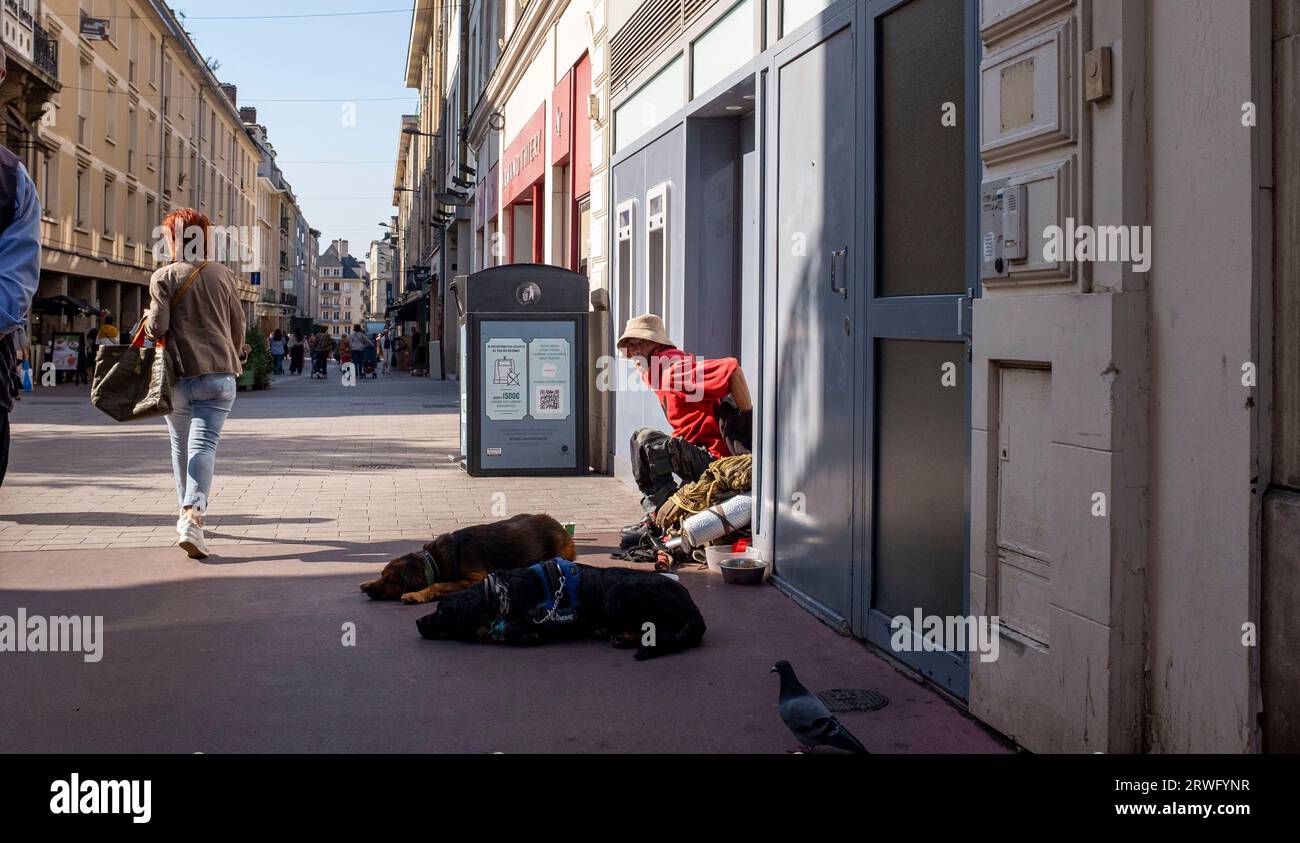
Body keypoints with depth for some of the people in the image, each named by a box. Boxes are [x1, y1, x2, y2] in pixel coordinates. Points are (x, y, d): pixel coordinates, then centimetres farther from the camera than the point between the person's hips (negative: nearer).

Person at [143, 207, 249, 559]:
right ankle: (192, 516, -26)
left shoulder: (164, 277, -1)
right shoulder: (222, 275, 6)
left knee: (181, 446, 16)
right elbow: (238, 325, 11)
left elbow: (157, 326, -8)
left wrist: (148, 320, 15)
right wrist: (235, 357, 27)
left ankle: (188, 514, 27)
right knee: (204, 444, -8)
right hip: (218, 374, 0)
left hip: (177, 375, 0)